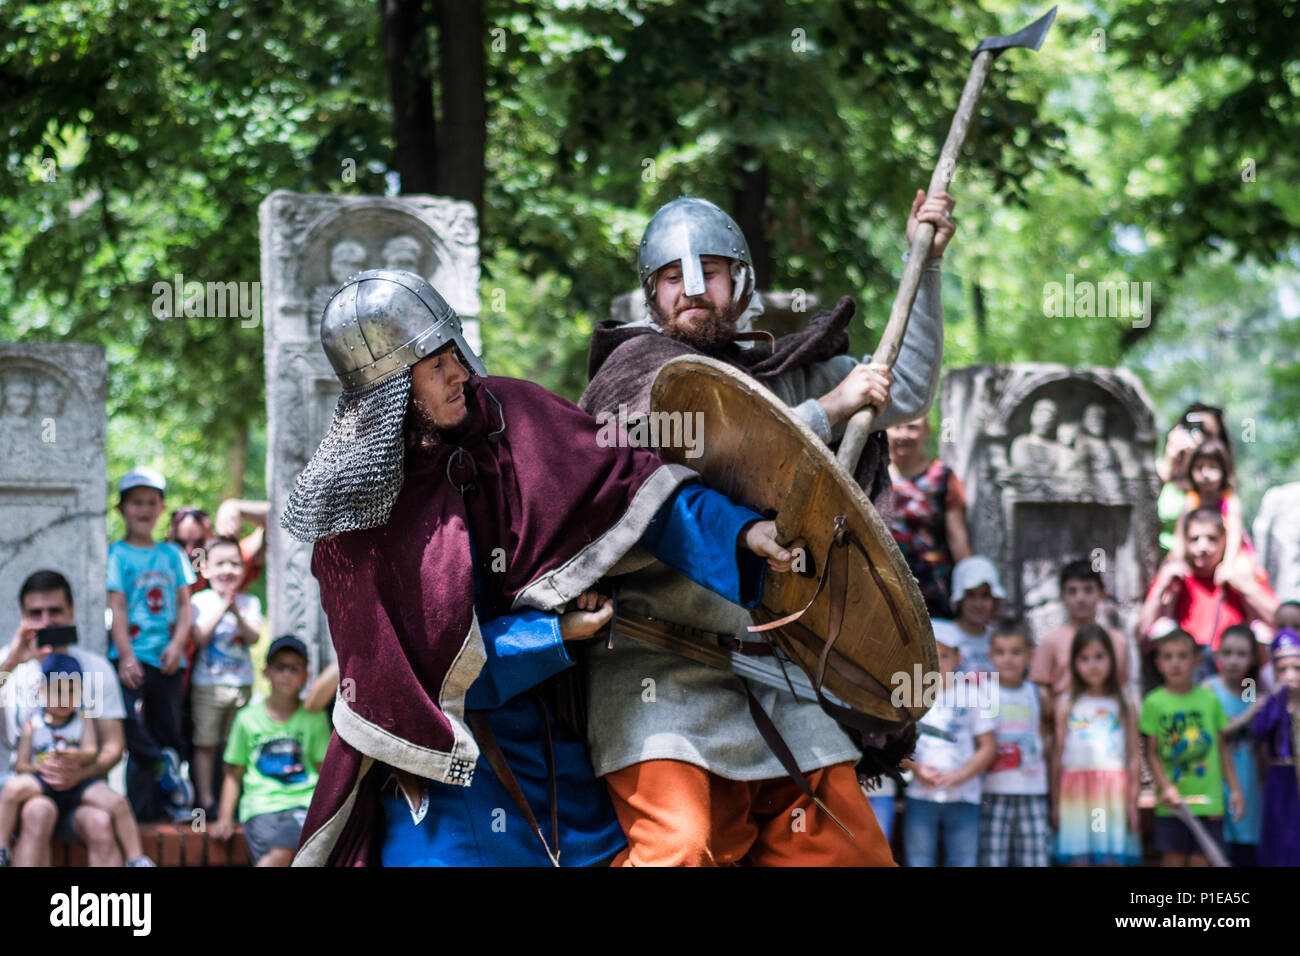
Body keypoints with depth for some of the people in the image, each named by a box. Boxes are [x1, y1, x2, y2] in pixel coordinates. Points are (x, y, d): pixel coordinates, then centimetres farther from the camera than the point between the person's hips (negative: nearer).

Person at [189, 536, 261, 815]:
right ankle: (205, 800, 1)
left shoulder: (249, 602, 8)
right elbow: (200, 638, -11)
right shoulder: (200, 601, 1)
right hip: (208, 684, -2)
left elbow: (253, 638, -5)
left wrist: (236, 612, -19)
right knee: (206, 743, -3)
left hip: (242, 684, 3)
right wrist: (221, 608, -15)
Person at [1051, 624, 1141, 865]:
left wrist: (1132, 801, 1)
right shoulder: (1067, 704, 8)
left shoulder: (1123, 705, 8)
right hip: (1077, 791, 0)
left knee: (1112, 862, -3)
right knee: (1078, 862, -1)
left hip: (1113, 791, 0)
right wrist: (1055, 802, 5)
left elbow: (1134, 757, 6)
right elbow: (1059, 755, 8)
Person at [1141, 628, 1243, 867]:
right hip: (1172, 802, -1)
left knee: (1201, 860, 4)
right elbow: (1151, 753, -2)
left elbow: (1222, 749, 10)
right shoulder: (1154, 703, -1)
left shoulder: (1209, 700, 5)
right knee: (1172, 859, 2)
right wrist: (1166, 786, -15)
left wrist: (1235, 789, 6)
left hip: (1208, 800, 2)